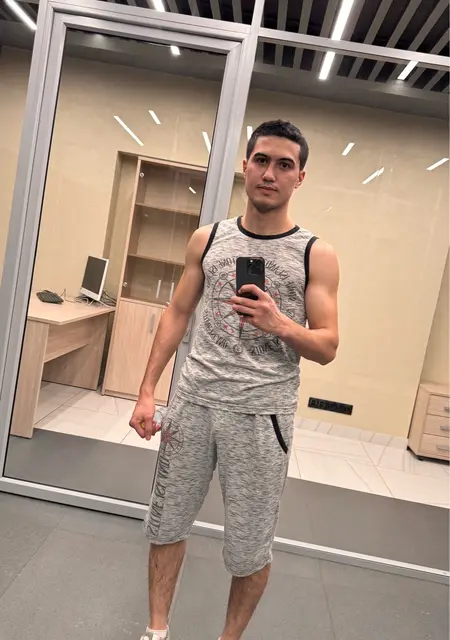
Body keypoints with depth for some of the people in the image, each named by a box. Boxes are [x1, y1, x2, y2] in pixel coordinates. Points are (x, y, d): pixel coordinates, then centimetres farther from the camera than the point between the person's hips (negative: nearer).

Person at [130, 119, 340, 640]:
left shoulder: (316, 255, -2)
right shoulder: (207, 239, 6)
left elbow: (327, 348, -2)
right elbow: (177, 315, 9)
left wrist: (281, 325, -23)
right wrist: (147, 391, 4)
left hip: (261, 414, -2)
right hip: (193, 401, 3)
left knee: (249, 547, 8)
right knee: (167, 522, 14)